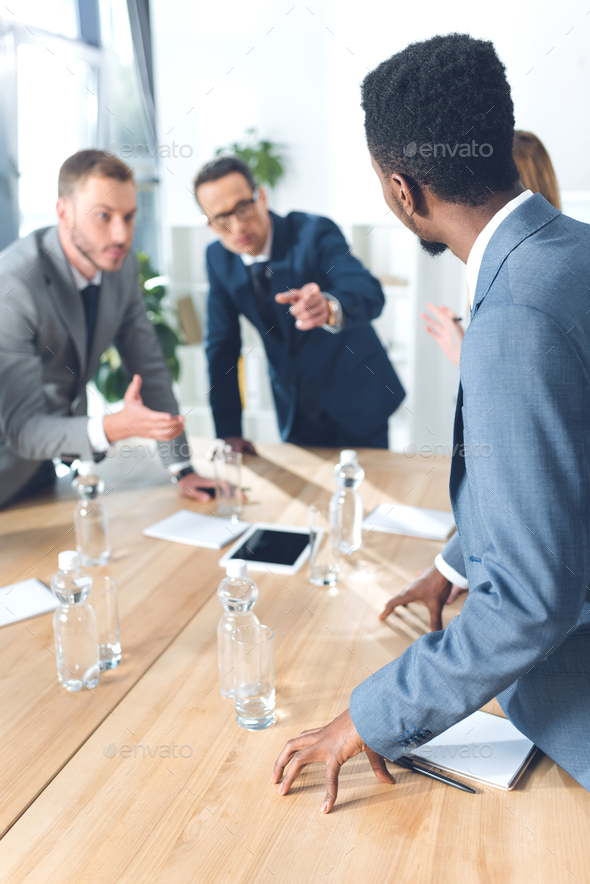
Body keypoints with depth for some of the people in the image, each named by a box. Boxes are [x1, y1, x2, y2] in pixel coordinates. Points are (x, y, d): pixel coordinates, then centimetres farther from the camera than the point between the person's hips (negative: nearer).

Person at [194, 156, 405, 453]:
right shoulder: (218, 257, -6)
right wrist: (228, 431, -6)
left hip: (355, 402, -3)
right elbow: (221, 346, -2)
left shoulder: (314, 232, -21)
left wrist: (329, 308, -62)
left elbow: (369, 293, -38)